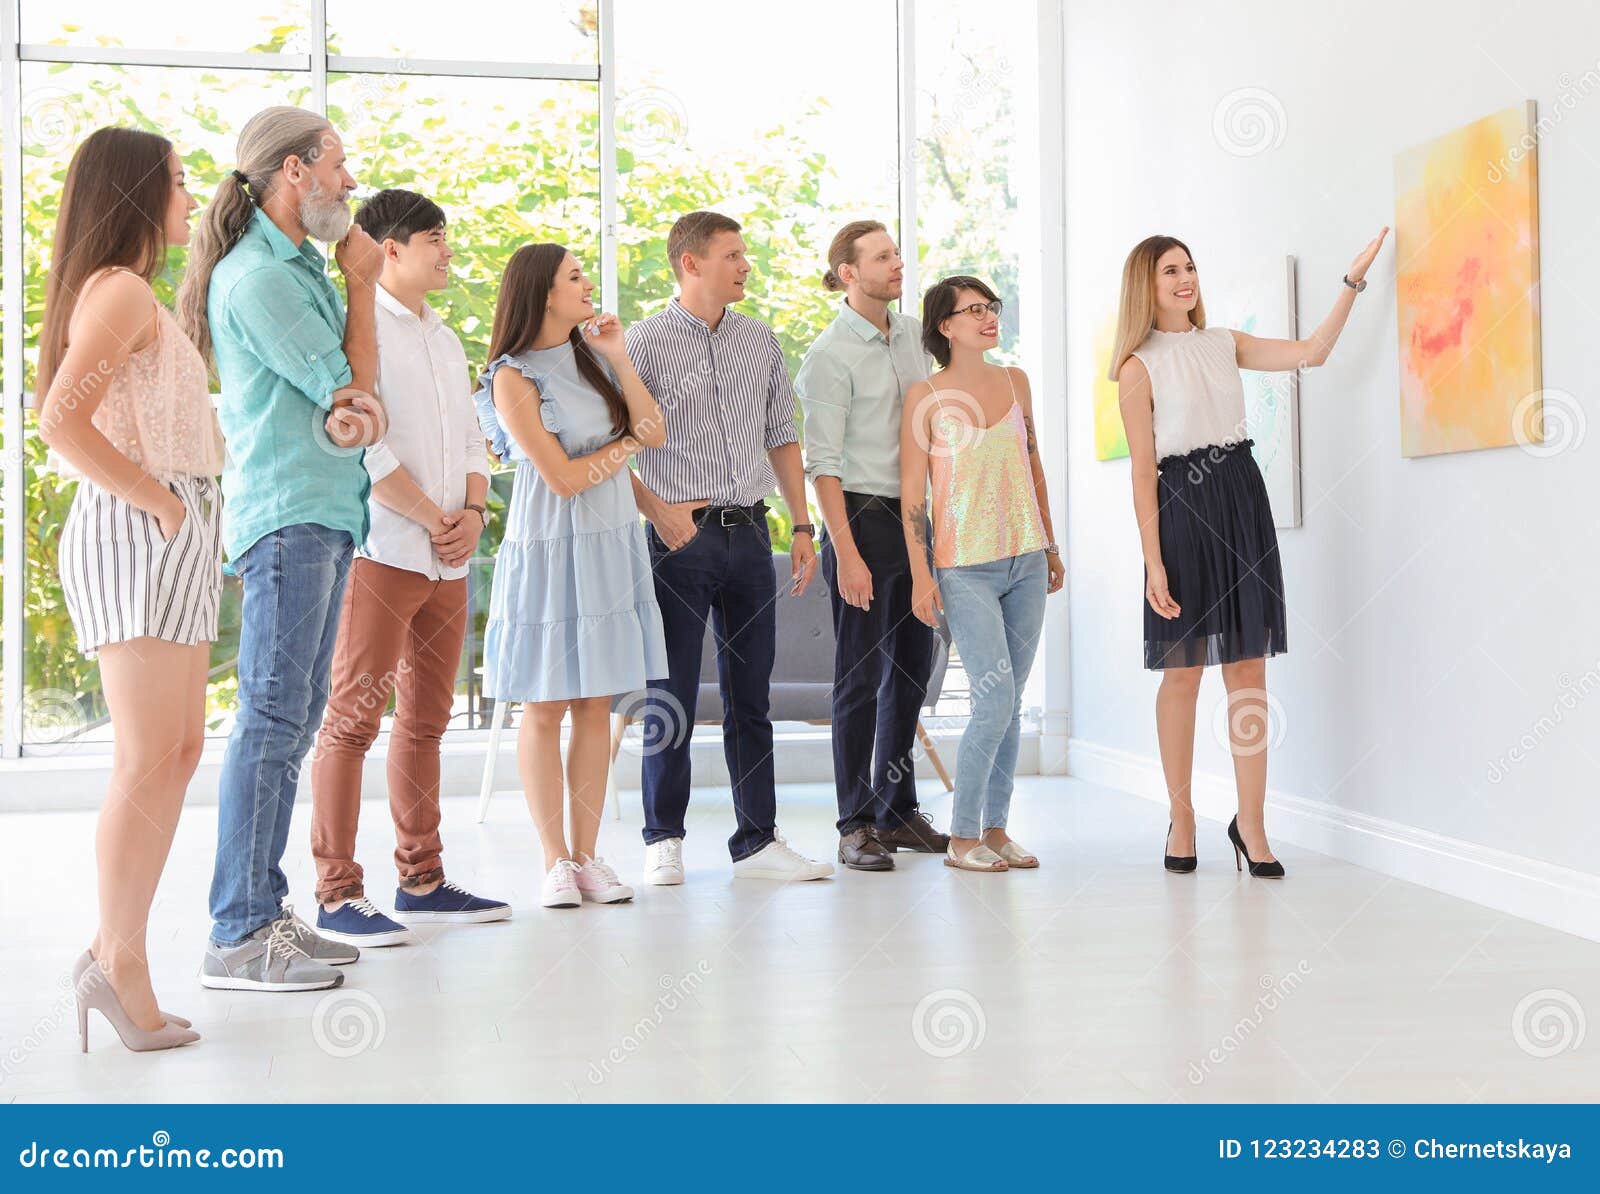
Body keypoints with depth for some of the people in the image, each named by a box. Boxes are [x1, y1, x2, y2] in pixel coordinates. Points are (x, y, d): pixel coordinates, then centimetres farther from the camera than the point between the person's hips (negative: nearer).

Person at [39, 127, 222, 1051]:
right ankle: (122, 964, -3)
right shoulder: (121, 290, -10)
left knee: (181, 750, 10)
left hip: (175, 540, 10)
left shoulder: (135, 295, 21)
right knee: (149, 761, -9)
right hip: (136, 535, -10)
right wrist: (160, 500, -15)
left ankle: (117, 946, 15)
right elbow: (63, 425, -21)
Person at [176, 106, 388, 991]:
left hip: (321, 518, 10)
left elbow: (354, 401, 10)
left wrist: (352, 410, -15)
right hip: (288, 517, -10)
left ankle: (267, 912, 15)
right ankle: (238, 937, -9)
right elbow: (351, 385, -9)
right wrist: (362, 285, 2)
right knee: (272, 719, -11)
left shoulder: (300, 267, 20)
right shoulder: (255, 275, -10)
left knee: (294, 720, 10)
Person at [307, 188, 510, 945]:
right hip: (382, 550, -8)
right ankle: (337, 895, -2)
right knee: (353, 719, -6)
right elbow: (363, 446, -15)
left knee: (425, 719, 12)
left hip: (447, 560, 8)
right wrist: (433, 518, -10)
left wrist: (474, 512, -1)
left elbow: (471, 441, 18)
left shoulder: (443, 339, 20)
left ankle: (421, 881, 20)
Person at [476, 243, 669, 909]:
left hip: (611, 542, 6)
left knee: (595, 704, 5)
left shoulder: (591, 353, 11)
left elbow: (655, 432, 5)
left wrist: (619, 359, -3)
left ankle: (588, 855, 10)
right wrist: (629, 443, 2)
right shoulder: (513, 378, -8)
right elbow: (564, 477, -12)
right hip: (550, 546, -6)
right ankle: (555, 861, 7)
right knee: (545, 708, 0)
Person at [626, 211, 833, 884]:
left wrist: (802, 528, 10)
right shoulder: (646, 343, -4)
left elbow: (782, 440, 16)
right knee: (672, 695, 2)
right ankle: (663, 840, 14)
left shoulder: (760, 342, 12)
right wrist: (658, 512, -15)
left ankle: (757, 840, 14)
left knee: (751, 694, 7)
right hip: (682, 536, -4)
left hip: (750, 532, 5)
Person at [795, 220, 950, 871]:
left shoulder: (913, 334, 12)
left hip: (915, 514, 7)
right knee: (860, 675, -3)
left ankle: (898, 810, 22)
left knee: (912, 665, 11)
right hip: (862, 515, -7)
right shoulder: (831, 354, -10)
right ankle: (856, 824, 5)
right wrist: (846, 553, -19)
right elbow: (822, 462, -13)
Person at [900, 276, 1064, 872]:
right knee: (995, 700, -12)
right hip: (966, 567, -5)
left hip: (1026, 561, 5)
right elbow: (912, 491, -6)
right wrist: (921, 575, -11)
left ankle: (995, 828, 16)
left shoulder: (1015, 381, 9)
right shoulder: (925, 396, -6)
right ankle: (962, 838, 1)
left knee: (1010, 702, 7)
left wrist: (1050, 546, 17)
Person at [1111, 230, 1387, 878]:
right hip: (1183, 508, -4)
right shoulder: (1140, 366, -1)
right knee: (1182, 670, 1)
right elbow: (1143, 471, -6)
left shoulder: (1225, 344, 13)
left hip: (1243, 502, 4)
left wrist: (1354, 279, 7)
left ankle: (1251, 824, 5)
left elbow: (1311, 352, 12)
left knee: (1248, 668, 1)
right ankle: (1181, 820, 14)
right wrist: (1154, 564, -11)